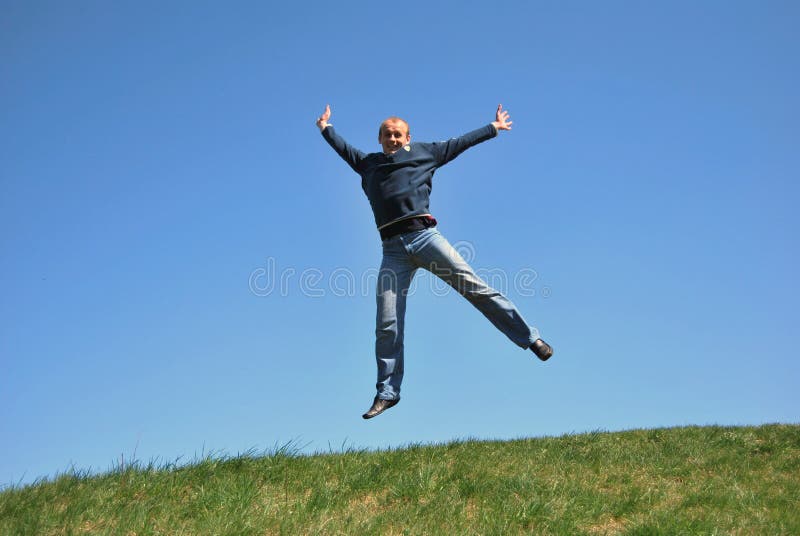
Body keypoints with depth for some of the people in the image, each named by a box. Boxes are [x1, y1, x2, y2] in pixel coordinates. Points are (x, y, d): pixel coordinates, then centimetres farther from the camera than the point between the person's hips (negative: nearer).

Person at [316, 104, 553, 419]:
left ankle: (530, 338, -4)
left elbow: (459, 143, 27)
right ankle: (387, 392, 6)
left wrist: (493, 128, 34)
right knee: (387, 326, -3)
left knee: (476, 288, -9)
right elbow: (343, 147, 43)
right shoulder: (368, 164, 25)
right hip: (393, 250, 2)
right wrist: (326, 127, 56)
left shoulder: (422, 153, 19)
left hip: (424, 236, -2)